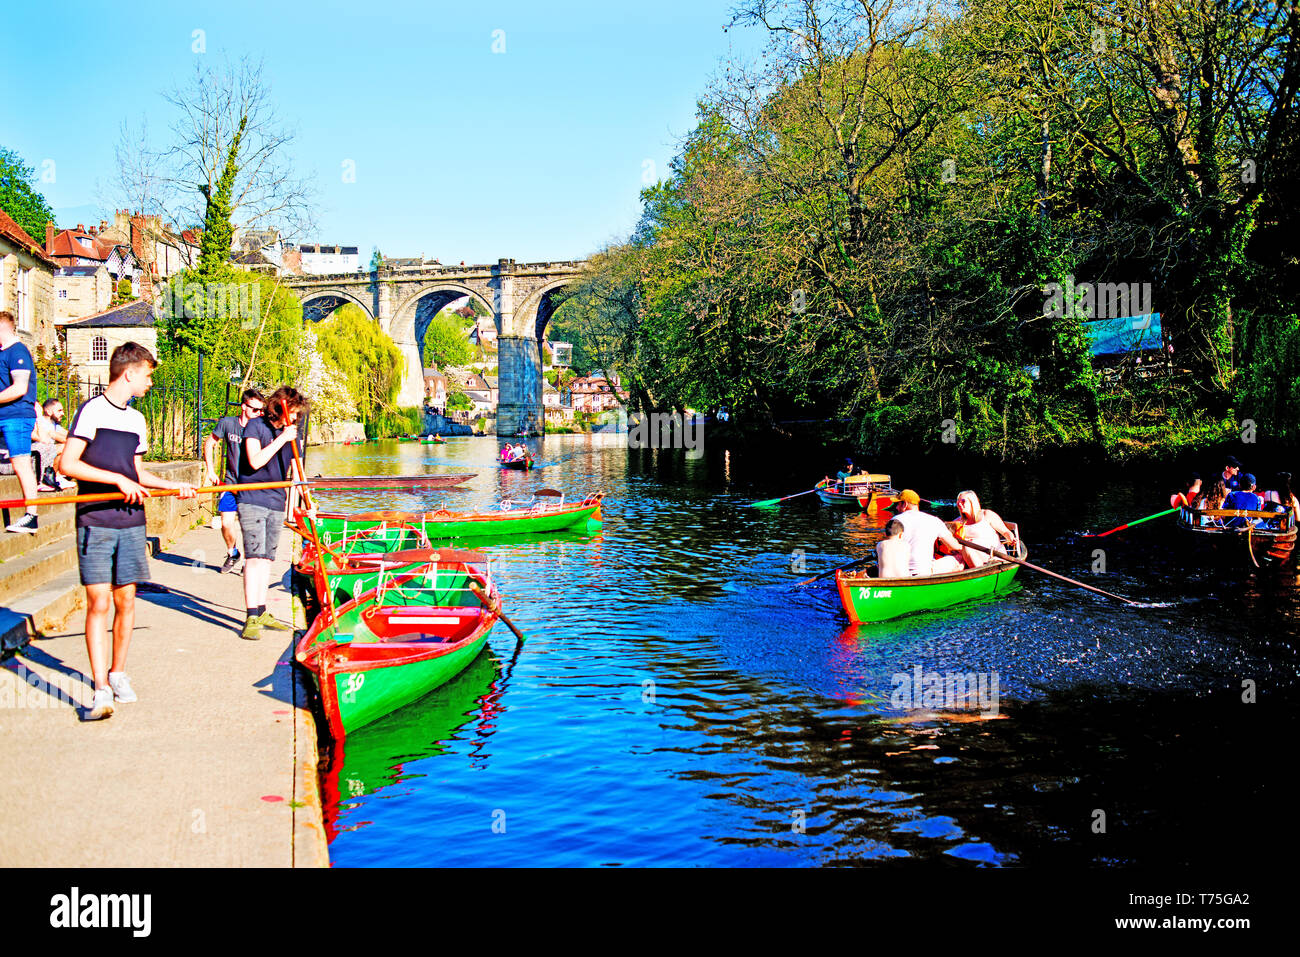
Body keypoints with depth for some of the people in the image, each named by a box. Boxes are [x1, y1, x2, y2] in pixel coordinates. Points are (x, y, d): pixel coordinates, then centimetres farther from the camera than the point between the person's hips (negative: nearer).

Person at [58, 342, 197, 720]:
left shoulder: (136, 420, 16)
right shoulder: (92, 411, -5)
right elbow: (67, 464, -14)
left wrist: (173, 485, 11)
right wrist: (118, 479, -17)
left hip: (131, 522, 6)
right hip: (96, 522, -6)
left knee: (126, 601, 8)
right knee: (98, 603, -7)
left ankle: (118, 673, 23)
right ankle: (101, 689, -5)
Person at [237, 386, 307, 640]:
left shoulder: (292, 432, 11)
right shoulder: (255, 426, -6)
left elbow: (296, 471, 15)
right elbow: (255, 461, -18)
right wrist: (281, 439, -18)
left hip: (277, 502, 6)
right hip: (252, 500, -6)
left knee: (266, 559, 11)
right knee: (254, 557, -12)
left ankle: (262, 613, 19)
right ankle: (252, 618, -12)